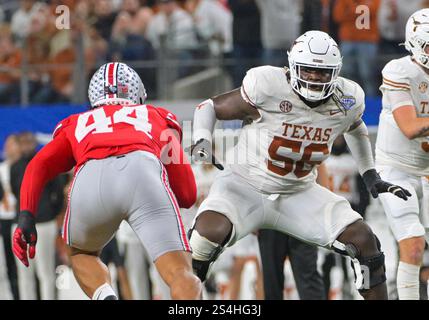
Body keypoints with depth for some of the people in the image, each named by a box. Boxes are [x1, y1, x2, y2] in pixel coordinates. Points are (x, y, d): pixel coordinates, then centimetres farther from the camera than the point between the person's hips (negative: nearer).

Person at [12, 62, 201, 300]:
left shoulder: (78, 124, 38)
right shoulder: (159, 118, 39)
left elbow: (39, 167, 18)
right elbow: (188, 196, 34)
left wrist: (26, 217, 7)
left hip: (90, 176, 1)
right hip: (143, 171, -1)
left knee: (82, 254, 30)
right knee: (181, 275, -5)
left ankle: (105, 298, -2)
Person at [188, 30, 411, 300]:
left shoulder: (347, 101, -6)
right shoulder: (268, 88, -20)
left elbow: (355, 129, 21)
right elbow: (209, 108, -7)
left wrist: (372, 177, 18)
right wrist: (201, 144, -24)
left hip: (299, 194, 4)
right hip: (248, 186, -4)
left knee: (364, 241, -9)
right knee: (210, 231, -34)